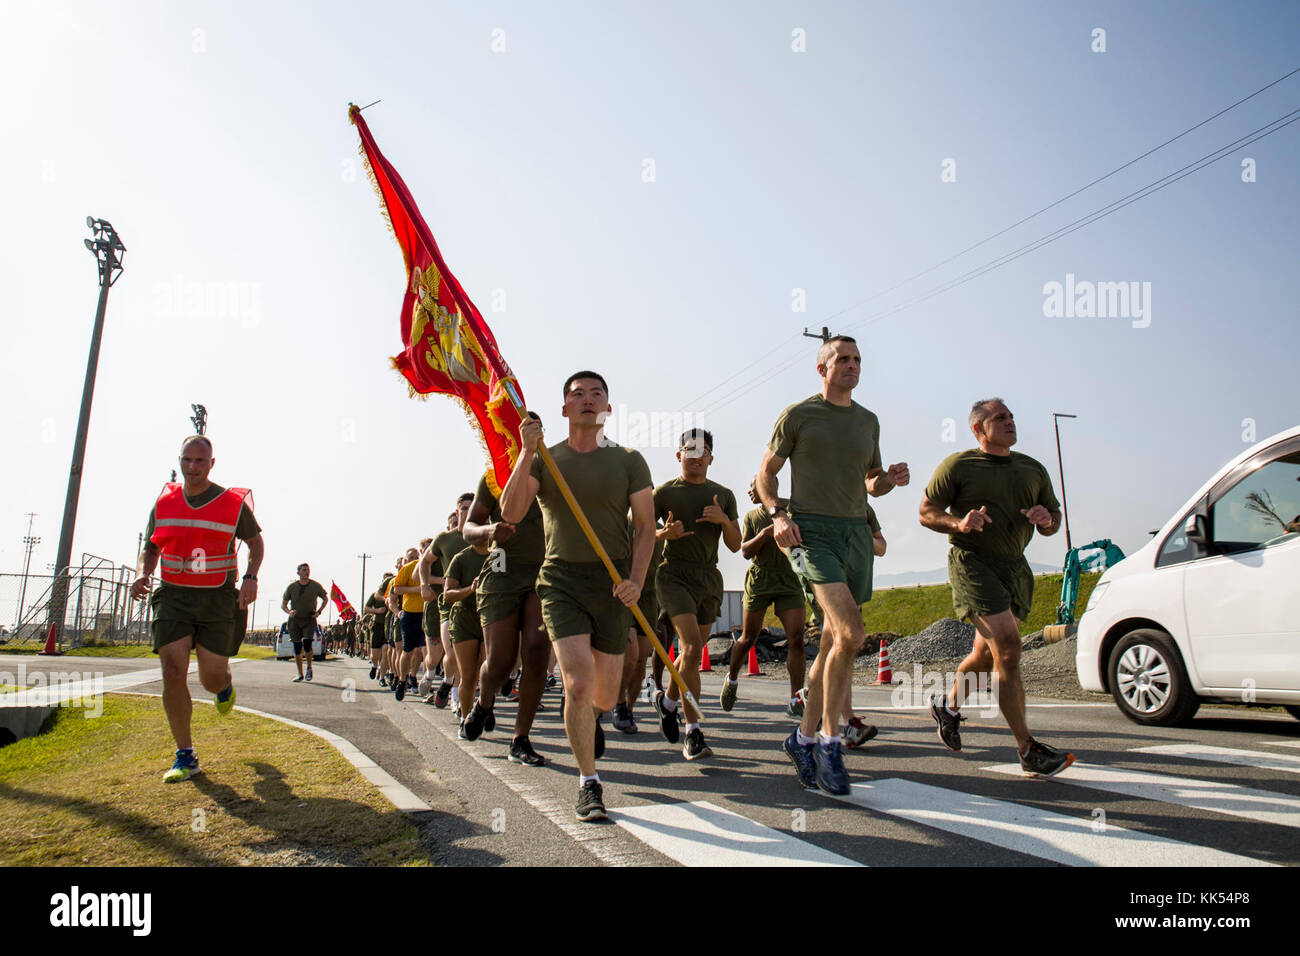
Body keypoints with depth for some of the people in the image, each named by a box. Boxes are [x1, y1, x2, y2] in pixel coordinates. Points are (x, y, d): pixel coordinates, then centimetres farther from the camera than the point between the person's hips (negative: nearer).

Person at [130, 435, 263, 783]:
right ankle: (185, 757, 2)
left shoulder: (233, 503, -4)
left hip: (218, 598, -2)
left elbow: (256, 541, 9)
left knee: (212, 679, 4)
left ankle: (225, 685, 45)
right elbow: (151, 548, 16)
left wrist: (251, 578, -7)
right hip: (173, 597, 2)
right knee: (172, 673, -11)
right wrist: (143, 574, -5)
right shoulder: (164, 502, 4)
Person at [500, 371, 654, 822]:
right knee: (578, 682, -16)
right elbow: (512, 513, -10)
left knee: (604, 696, 9)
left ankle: (588, 718, 48)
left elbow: (645, 526, 1)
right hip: (561, 582, -1)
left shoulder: (628, 461, 3)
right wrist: (526, 453, -19)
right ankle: (589, 784, 3)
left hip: (612, 585, 1)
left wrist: (636, 580, -14)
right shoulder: (544, 460, 4)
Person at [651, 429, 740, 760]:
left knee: (693, 652, 9)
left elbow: (735, 545, 9)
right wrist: (665, 533, -13)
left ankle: (667, 700, 36)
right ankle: (693, 730, -11)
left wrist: (724, 520, -10)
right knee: (692, 648, -19)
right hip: (675, 574, -4)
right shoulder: (664, 493, 3)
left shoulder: (723, 495, 12)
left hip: (709, 577, 5)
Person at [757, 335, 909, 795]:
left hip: (856, 533, 6)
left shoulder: (868, 421, 18)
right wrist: (777, 514, -10)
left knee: (834, 644, 6)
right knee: (851, 633, -22)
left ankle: (804, 738, 21)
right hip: (811, 532, -6)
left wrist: (890, 479, 2)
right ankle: (829, 740, -8)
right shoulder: (798, 415, 4)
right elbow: (766, 472, 7)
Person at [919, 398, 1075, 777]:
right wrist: (959, 523, -21)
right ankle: (1028, 750, -13)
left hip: (1014, 566, 7)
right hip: (973, 561, -6)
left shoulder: (1033, 469, 16)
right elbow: (926, 513, -1)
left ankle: (948, 706, 42)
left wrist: (1047, 519, -5)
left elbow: (1054, 517, 20)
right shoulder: (958, 465, 0)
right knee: (1008, 648, -17)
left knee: (986, 654, 15)